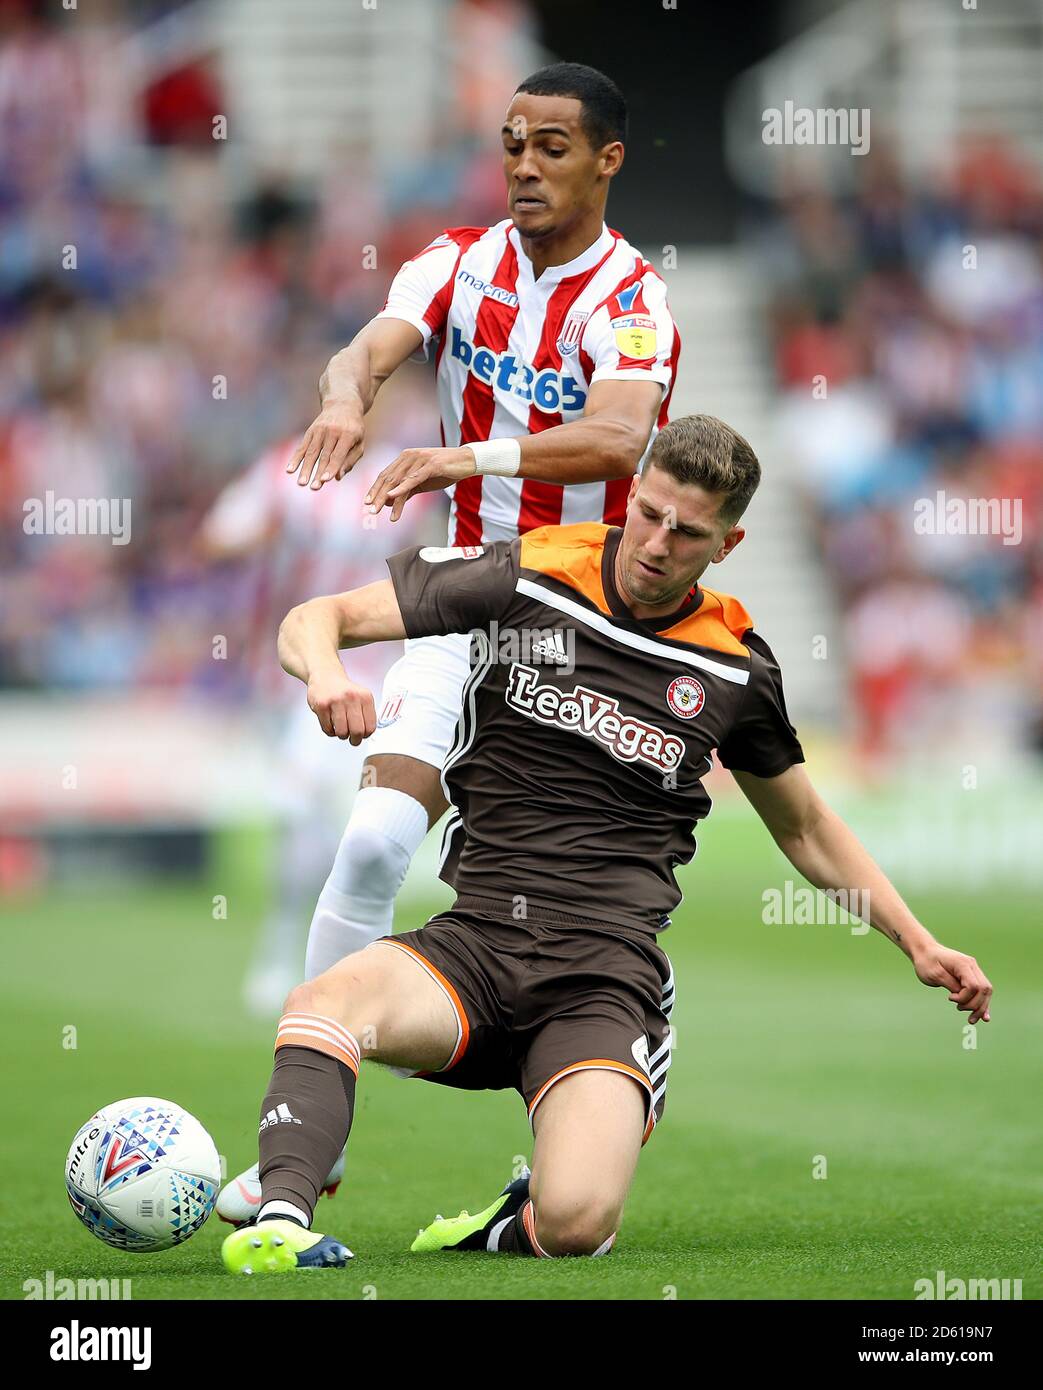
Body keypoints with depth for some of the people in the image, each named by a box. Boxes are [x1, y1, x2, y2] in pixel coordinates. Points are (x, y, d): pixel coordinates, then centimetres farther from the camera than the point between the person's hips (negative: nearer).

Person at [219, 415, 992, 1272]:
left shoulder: (736, 670, 8)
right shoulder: (523, 579, 3)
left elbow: (805, 828, 25)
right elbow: (316, 619, 6)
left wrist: (919, 944, 20)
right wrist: (324, 670, -18)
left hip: (609, 969, 0)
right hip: (475, 940, 0)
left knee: (575, 1225, -26)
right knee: (325, 1005, -35)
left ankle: (508, 1224, 8)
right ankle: (281, 1220, -44)